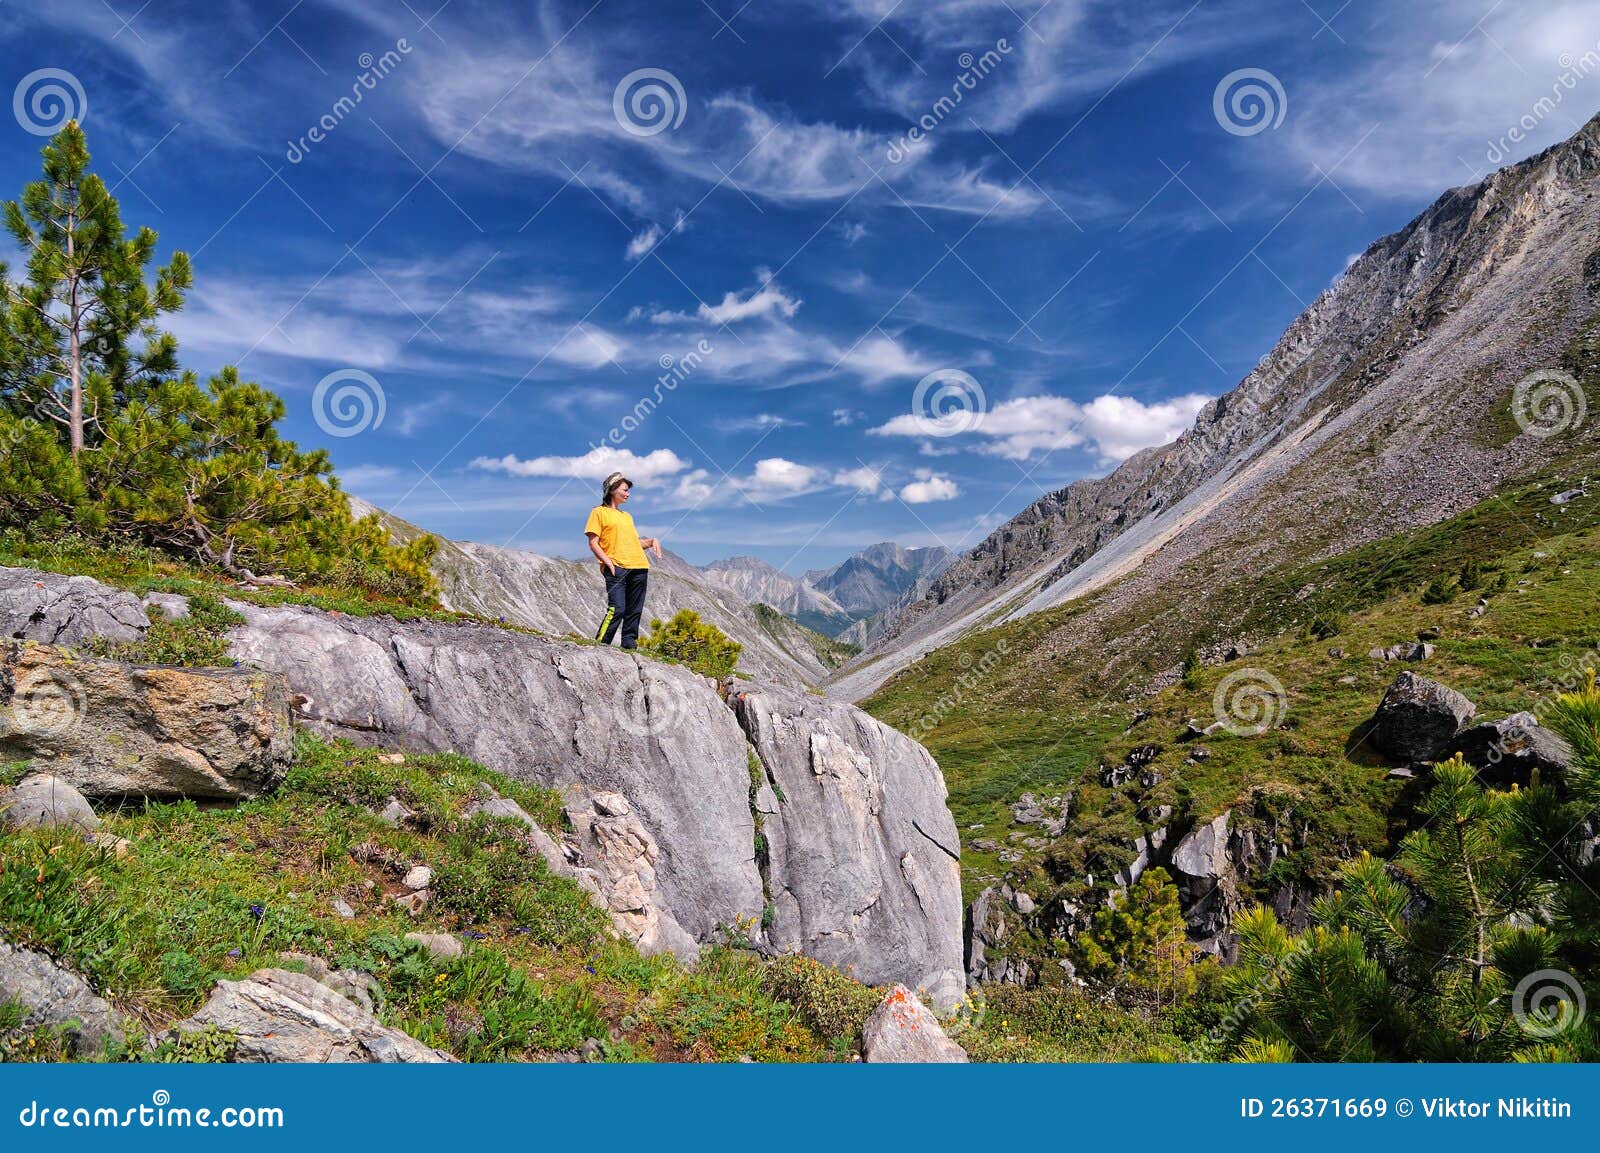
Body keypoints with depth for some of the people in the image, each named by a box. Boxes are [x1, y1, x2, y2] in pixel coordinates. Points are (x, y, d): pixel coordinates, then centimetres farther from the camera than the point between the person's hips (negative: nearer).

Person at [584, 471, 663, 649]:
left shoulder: (627, 516, 26)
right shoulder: (599, 512, 6)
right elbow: (593, 543, -1)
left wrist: (652, 541, 9)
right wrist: (608, 562, -13)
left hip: (639, 567, 7)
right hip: (616, 568, -7)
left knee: (635, 611, 2)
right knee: (617, 609, -17)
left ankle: (629, 643, 6)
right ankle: (600, 645, -12)